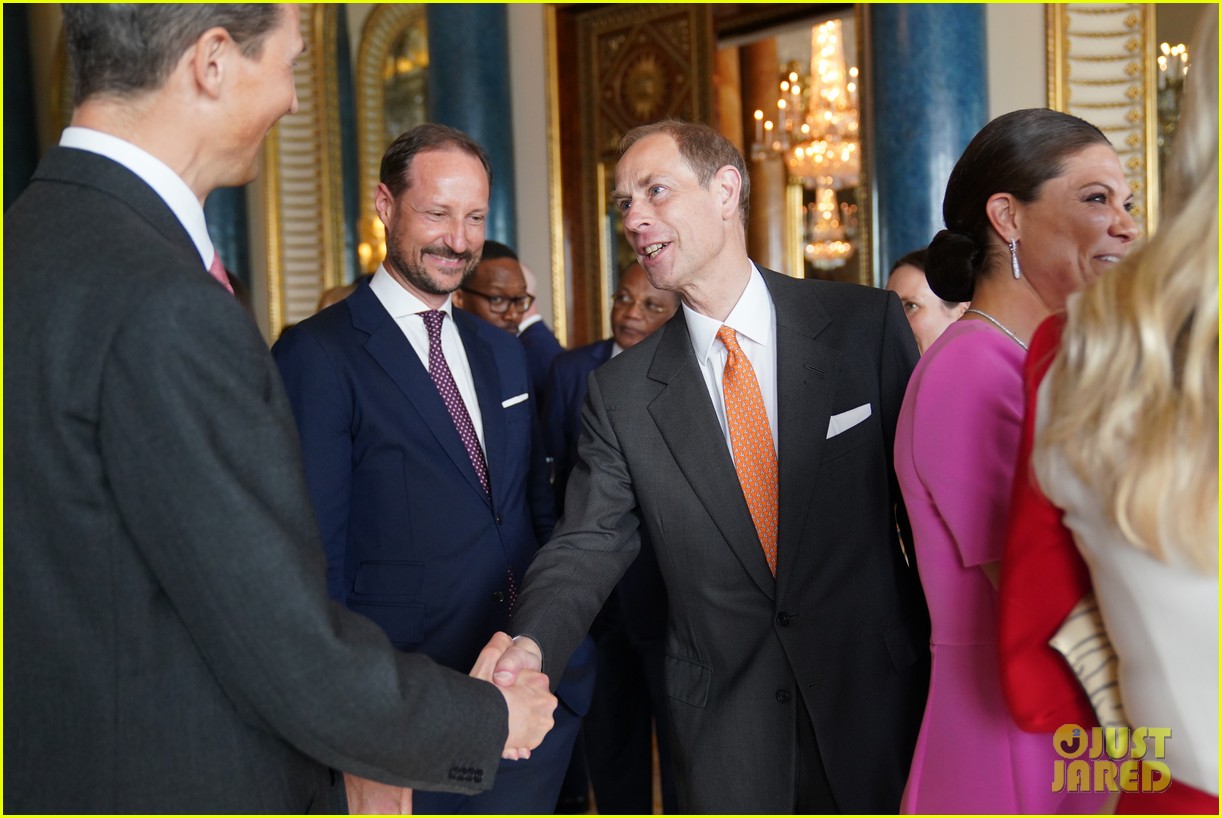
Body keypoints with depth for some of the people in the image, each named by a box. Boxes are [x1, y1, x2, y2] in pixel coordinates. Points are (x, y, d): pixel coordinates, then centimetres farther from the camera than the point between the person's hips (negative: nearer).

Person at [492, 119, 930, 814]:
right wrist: (532, 644, -24)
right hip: (724, 725, 1)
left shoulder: (867, 324, -5)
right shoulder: (622, 392, -1)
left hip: (877, 692, 0)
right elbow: (590, 541, -4)